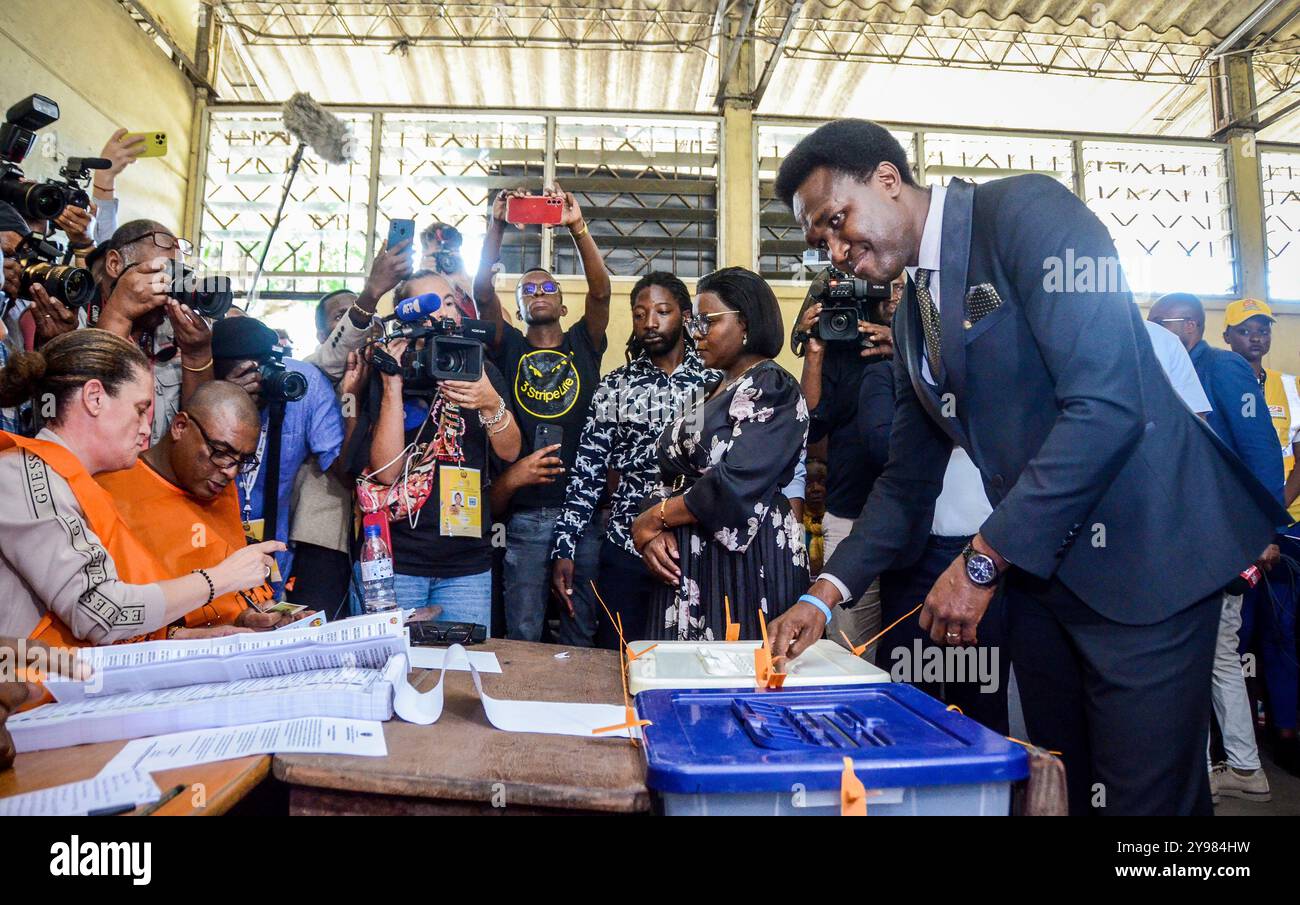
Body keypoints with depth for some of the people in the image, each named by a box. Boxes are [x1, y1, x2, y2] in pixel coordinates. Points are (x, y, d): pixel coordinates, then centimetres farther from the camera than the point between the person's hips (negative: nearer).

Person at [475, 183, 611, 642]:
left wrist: (578, 227, -15)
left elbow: (600, 290, -4)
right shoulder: (510, 348, 11)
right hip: (526, 514, 0)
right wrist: (496, 227, -13)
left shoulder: (583, 345, 12)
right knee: (522, 635, 4)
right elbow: (483, 292, -3)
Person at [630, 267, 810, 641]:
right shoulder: (711, 392, 16)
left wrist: (653, 519, -9)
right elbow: (675, 478, 12)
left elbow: (735, 486, -21)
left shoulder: (773, 389, -9)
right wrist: (652, 534, -8)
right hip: (687, 562, 8)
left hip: (747, 561, -8)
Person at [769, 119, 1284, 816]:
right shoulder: (911, 313, 12)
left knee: (1145, 796, 0)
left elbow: (1108, 405, -23)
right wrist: (826, 593, 3)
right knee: (1059, 788, 16)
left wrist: (982, 560, -21)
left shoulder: (1025, 210, -12)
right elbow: (909, 476, 14)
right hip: (1039, 567, 8)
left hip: (1141, 554, -7)